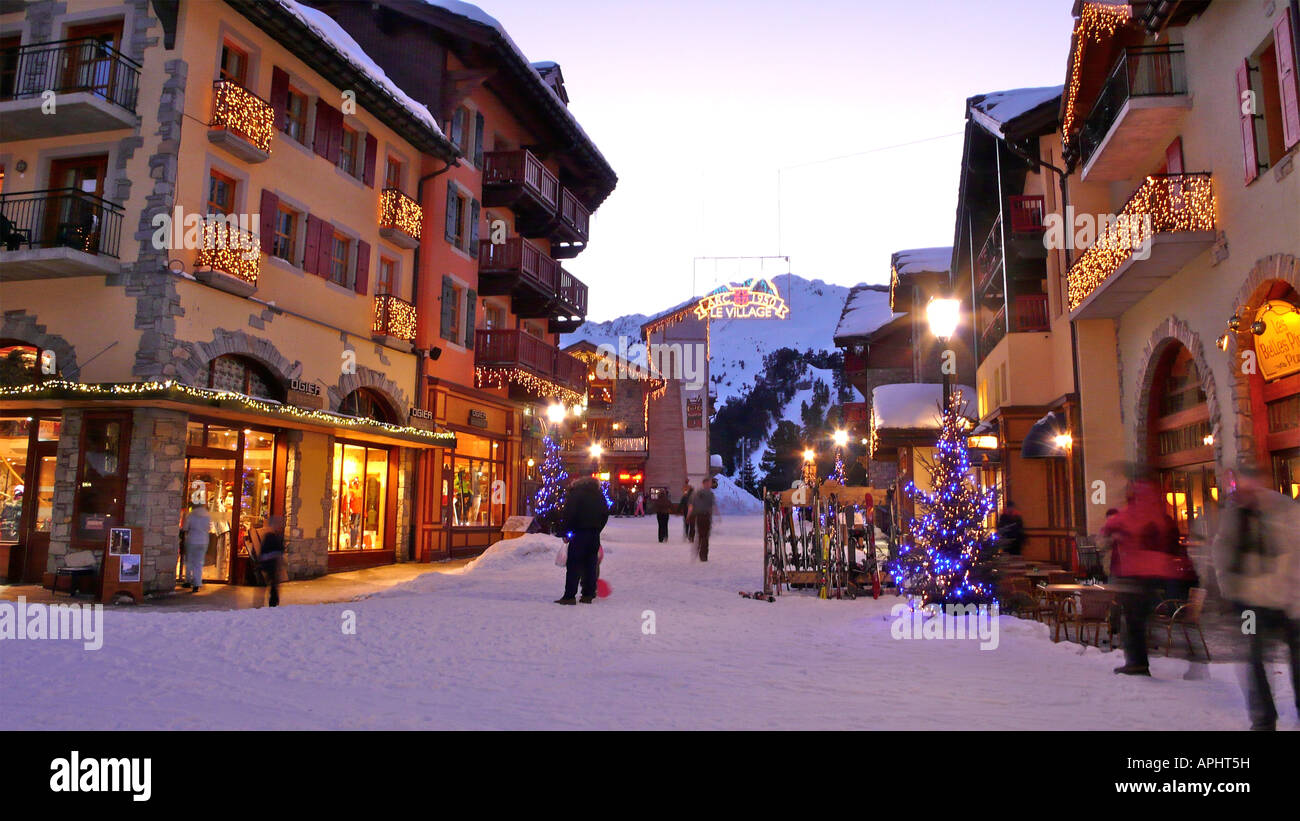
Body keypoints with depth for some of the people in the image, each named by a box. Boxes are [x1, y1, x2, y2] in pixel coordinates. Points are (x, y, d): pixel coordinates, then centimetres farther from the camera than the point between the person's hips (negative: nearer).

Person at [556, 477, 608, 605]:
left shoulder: (575, 494, -2)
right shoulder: (599, 495, 15)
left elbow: (569, 514, -11)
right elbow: (605, 514, 15)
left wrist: (566, 531, -3)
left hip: (579, 533, -5)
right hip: (595, 535, 5)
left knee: (574, 565, -4)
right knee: (591, 564, 10)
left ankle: (569, 596, -7)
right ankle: (588, 595, 11)